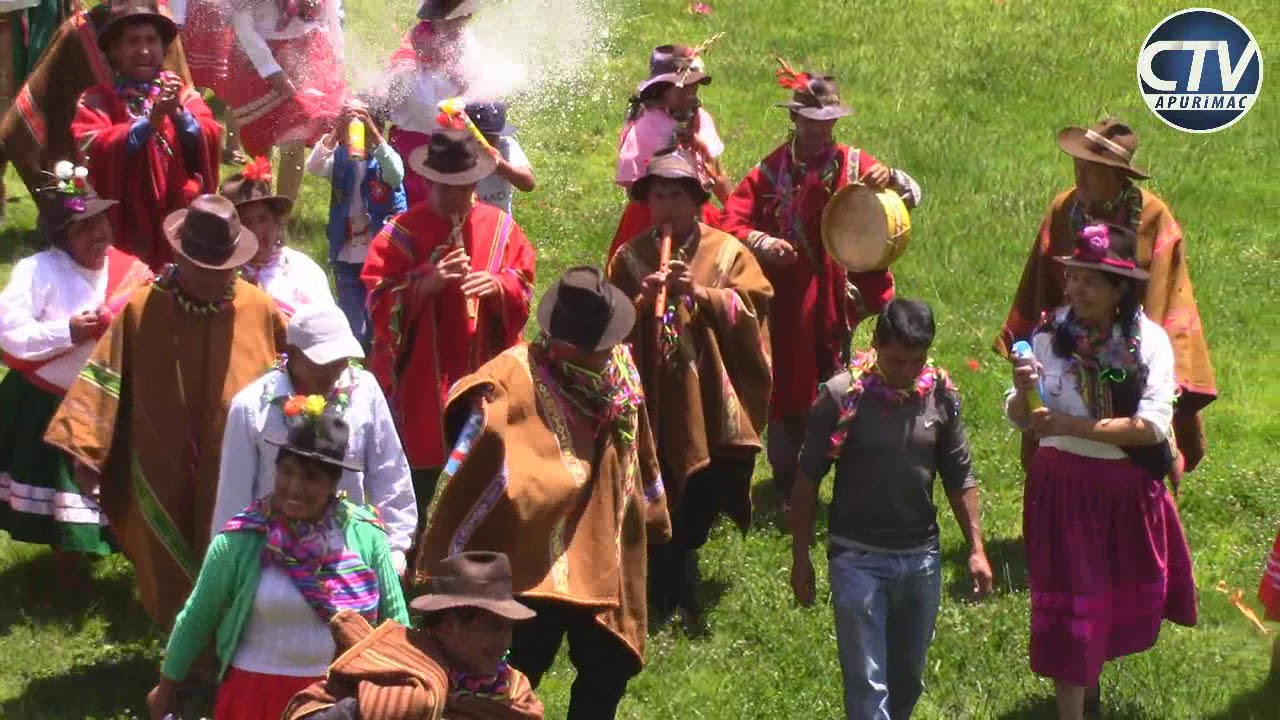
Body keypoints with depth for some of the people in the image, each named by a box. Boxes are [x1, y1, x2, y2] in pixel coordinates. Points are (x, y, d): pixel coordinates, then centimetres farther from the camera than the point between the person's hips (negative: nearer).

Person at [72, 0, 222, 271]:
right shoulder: (97, 101, 4)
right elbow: (93, 150, -13)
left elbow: (210, 143, -4)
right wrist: (149, 120, -21)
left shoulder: (183, 94, 10)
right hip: (124, 228, -2)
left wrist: (178, 113, -21)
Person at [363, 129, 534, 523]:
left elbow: (524, 290, 9)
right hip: (421, 387, -3)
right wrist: (428, 282, -23)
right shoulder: (400, 234, -4)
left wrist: (499, 286, -13)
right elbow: (381, 305, -8)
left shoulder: (500, 228, 7)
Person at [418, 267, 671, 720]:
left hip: (603, 560, 6)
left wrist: (653, 514, 26)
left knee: (609, 668, 17)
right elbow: (466, 477, -20)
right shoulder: (514, 379, -22)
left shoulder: (619, 367, -1)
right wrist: (446, 560, -20)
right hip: (531, 564, -6)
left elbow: (638, 451, 16)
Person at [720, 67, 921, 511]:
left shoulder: (853, 164, 3)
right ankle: (786, 488, 18)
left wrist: (891, 179, -24)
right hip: (786, 305, 0)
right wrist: (762, 243, -20)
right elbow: (731, 223, -1)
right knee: (785, 395, 5)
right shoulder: (770, 173, 2)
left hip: (835, 303, 1)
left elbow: (912, 197, -2)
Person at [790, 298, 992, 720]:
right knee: (867, 685, -6)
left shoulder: (941, 393, -3)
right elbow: (807, 482, -4)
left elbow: (958, 477, 7)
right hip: (858, 558, -4)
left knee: (907, 680, 14)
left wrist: (976, 548, 3)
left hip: (921, 558, 4)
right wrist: (800, 558, -3)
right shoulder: (842, 395, -13)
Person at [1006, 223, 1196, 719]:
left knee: (1130, 599, 20)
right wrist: (1023, 394, -25)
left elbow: (1154, 426, -20)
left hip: (1130, 490, 2)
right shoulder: (1050, 334, -8)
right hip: (1062, 487, -2)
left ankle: (1091, 672, 49)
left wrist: (1070, 426, -25)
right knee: (1067, 607, 1)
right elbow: (1018, 419, -2)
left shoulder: (1149, 341, -11)